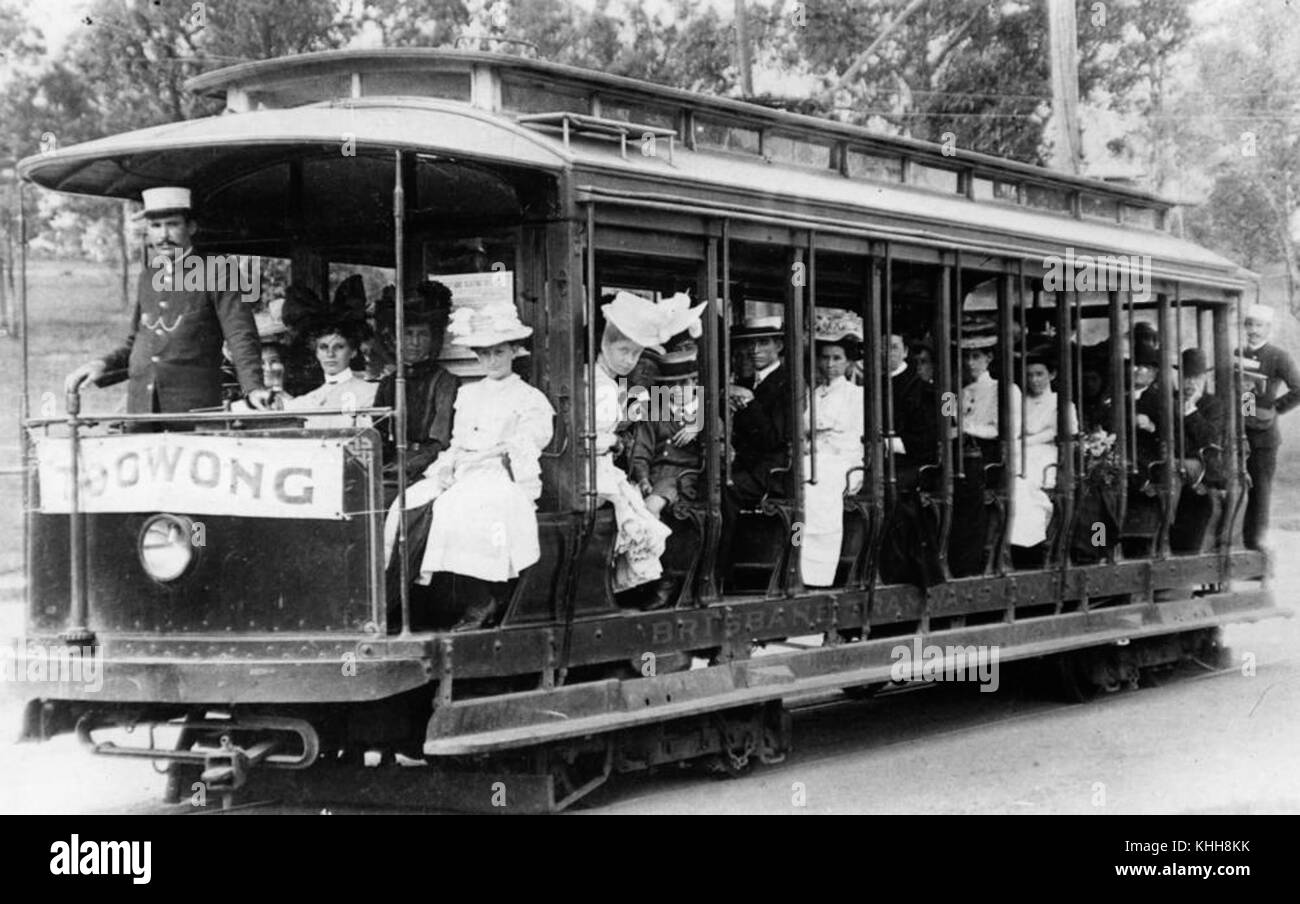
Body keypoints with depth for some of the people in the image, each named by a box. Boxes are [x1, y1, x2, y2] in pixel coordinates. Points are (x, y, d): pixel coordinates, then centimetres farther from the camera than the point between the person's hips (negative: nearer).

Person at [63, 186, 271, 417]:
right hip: (140, 408, 5)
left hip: (194, 408, -5)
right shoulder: (147, 278, 17)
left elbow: (241, 338, -8)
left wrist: (253, 387, -23)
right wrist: (103, 366, 9)